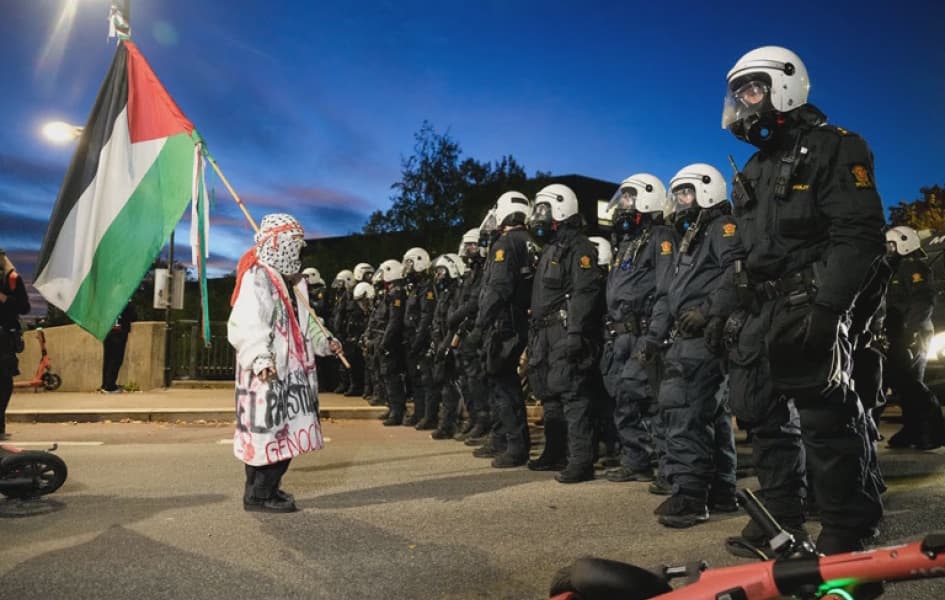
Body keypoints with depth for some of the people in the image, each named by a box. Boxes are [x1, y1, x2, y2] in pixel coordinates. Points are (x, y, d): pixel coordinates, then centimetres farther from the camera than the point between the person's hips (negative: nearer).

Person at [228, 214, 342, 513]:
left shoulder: (292, 280, 16)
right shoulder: (257, 278, -13)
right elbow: (245, 325, -23)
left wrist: (324, 341, 16)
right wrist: (259, 358, -35)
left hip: (292, 370, 10)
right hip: (268, 374, -9)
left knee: (286, 431, 13)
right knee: (270, 431, -6)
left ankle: (266, 488, 25)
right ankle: (258, 495, 6)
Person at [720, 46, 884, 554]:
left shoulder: (832, 148, -4)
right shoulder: (757, 168, 21)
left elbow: (859, 236, -14)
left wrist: (824, 306, -23)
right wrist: (730, 308, 17)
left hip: (805, 312, -9)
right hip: (758, 315, 9)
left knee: (825, 420, -6)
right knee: (763, 417, 11)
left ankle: (848, 533, 8)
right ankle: (780, 520, 24)